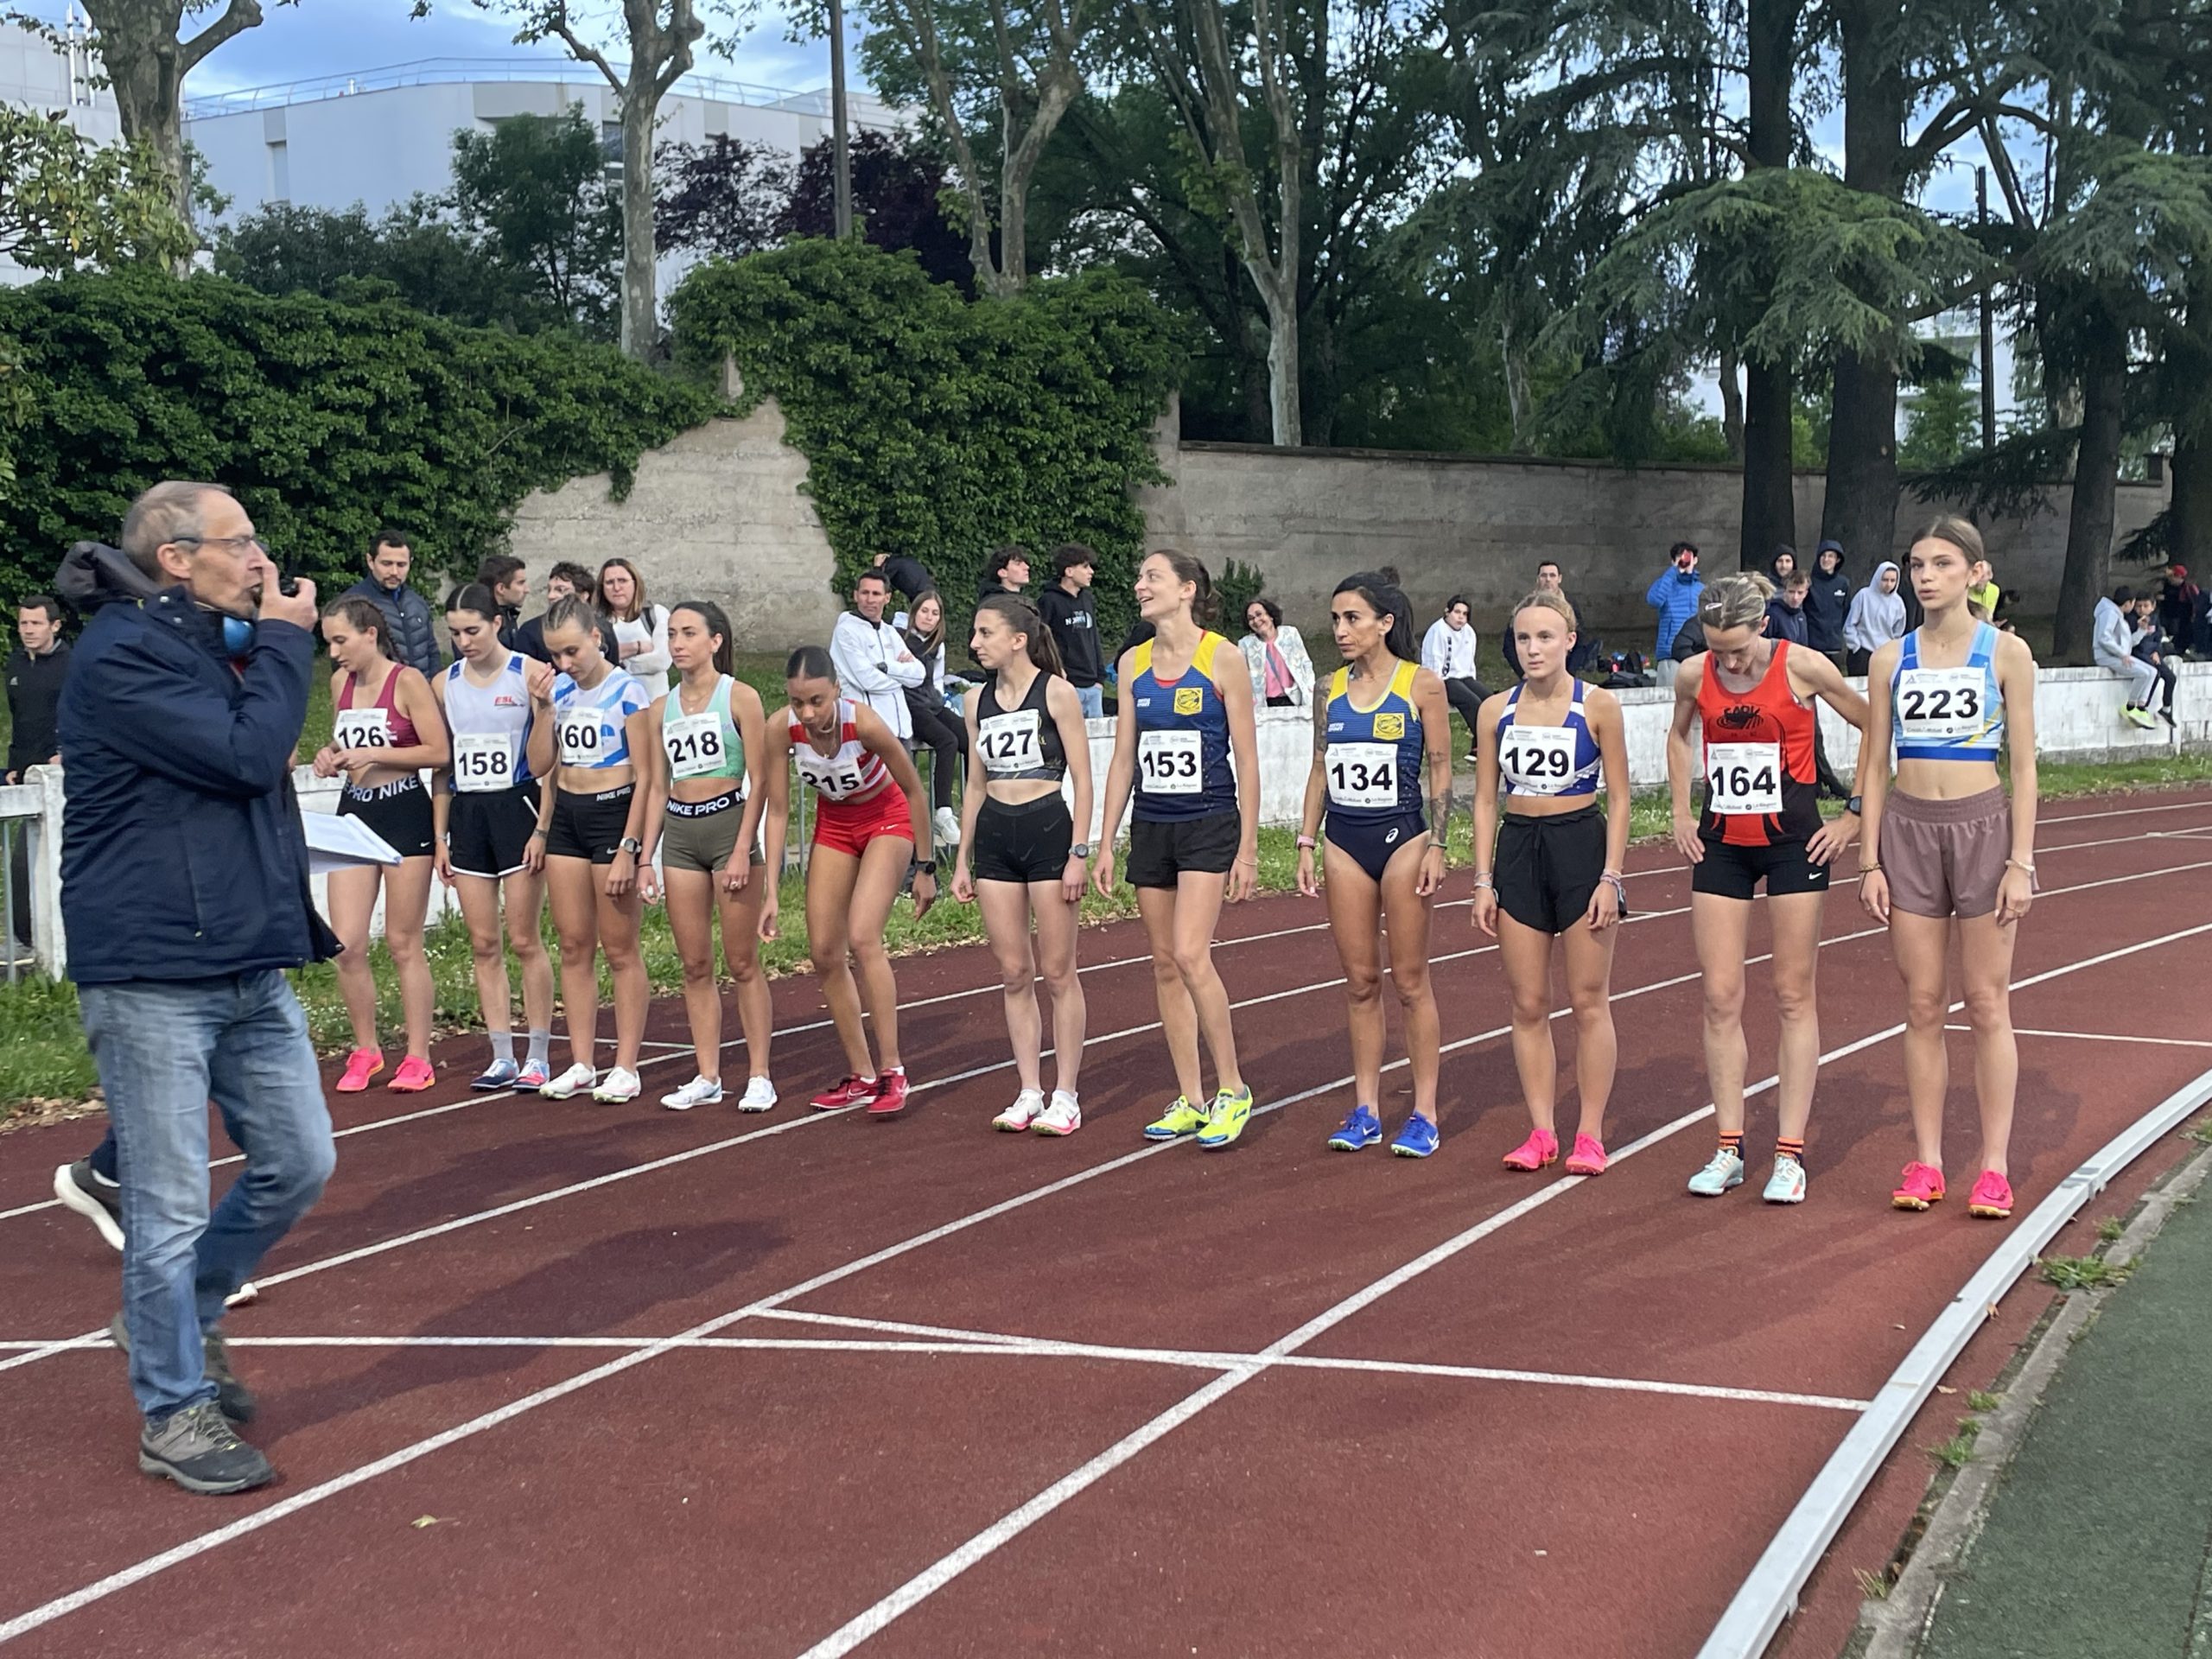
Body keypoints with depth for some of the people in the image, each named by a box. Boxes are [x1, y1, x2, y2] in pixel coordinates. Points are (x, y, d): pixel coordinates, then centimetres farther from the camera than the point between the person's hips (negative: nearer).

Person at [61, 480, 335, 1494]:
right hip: (153, 979, -8)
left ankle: (183, 1317, 34)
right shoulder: (121, 657, -12)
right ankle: (173, 1414, 15)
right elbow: (247, 754, -19)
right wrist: (286, 644, -8)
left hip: (253, 971, 8)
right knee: (171, 1206, 0)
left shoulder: (220, 648, 16)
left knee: (299, 1163, 12)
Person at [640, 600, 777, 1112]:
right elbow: (658, 789, 14)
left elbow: (758, 781, -7)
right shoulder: (661, 709, 10)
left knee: (742, 963, -2)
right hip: (679, 832, 5)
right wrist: (645, 856, 8)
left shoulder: (740, 697, -4)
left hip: (729, 823, -5)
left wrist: (743, 849, -14)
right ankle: (707, 1077, 13)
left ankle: (759, 1077, 6)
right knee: (694, 965, 6)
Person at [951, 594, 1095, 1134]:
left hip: (1048, 831, -5)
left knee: (1056, 971, 0)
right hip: (994, 838, 5)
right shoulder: (978, 700, 10)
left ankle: (1065, 1095, 8)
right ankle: (1029, 1092, 14)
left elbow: (1082, 779, -6)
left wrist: (1079, 852, -12)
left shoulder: (1056, 692, -6)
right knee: (1014, 974, 7)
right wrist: (963, 861, 13)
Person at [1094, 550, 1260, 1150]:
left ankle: (1232, 1089, -2)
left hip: (1209, 826, -6)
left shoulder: (1220, 659, -7)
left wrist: (1248, 848, -8)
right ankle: (1189, 1100, 16)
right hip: (1151, 827, 6)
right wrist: (1105, 845, 9)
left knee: (1190, 954, -17)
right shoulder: (1132, 665, 8)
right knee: (1165, 965, 7)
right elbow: (1123, 759, 12)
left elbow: (1247, 760, -6)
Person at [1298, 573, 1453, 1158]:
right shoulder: (1331, 688, 8)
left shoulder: (1421, 684, -5)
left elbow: (1440, 770, -4)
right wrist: (1306, 844, 8)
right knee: (1360, 981, 8)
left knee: (1409, 979, 1)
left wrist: (1436, 847, -10)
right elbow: (1319, 771, 12)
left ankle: (1424, 1113, 8)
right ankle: (1365, 1109, 15)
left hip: (1402, 838, -4)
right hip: (1344, 842, 4)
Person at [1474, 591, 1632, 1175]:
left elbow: (1618, 798, -3)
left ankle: (1590, 1134, 10)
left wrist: (1610, 878, -9)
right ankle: (1541, 1132, 14)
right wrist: (1483, 881, 1)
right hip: (1517, 850, 3)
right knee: (1527, 1004, 5)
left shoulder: (1598, 706, -4)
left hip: (1582, 847, -3)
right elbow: (1485, 800, 7)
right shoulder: (1496, 711, 4)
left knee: (1589, 1001, 2)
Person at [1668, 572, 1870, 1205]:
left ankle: (1791, 1154, 6)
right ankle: (1729, 1148, 9)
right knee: (1720, 998, 1)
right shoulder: (1694, 675, -2)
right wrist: (1682, 812, 11)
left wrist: (1855, 815, -3)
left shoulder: (1802, 667, -12)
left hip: (1792, 841, -3)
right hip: (1721, 843, 3)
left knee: (1793, 997, 2)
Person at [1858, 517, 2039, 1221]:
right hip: (1908, 829, 3)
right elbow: (1877, 765, 7)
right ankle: (1926, 1162, 12)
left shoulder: (2005, 653, -2)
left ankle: (1994, 1166, 7)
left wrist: (2022, 862, -9)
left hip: (1983, 826, -2)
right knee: (1923, 1005, 6)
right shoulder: (1891, 659, 5)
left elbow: (2023, 765, -3)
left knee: (1987, 1004, 1)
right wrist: (1870, 860, 1)